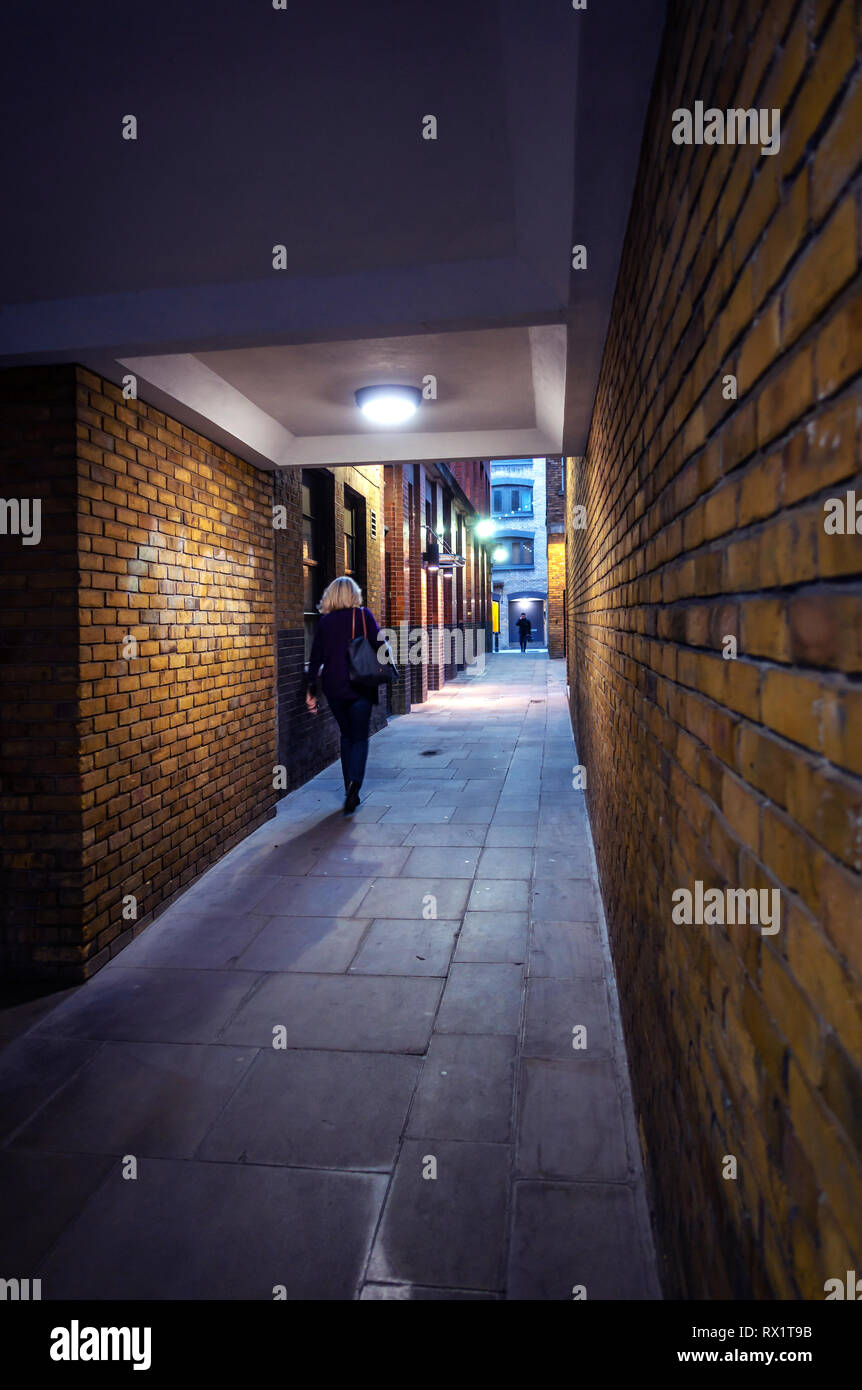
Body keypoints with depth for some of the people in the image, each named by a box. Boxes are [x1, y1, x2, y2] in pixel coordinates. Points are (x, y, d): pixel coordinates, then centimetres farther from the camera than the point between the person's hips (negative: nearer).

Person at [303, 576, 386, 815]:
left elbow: (316, 658, 5)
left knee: (346, 736, 16)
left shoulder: (325, 621, 4)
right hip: (360, 688, -2)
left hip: (333, 688, 2)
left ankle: (350, 789, 15)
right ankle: (354, 782, -19)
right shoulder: (364, 616, -2)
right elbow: (380, 644, -9)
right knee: (360, 737, 4)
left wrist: (310, 691, 9)